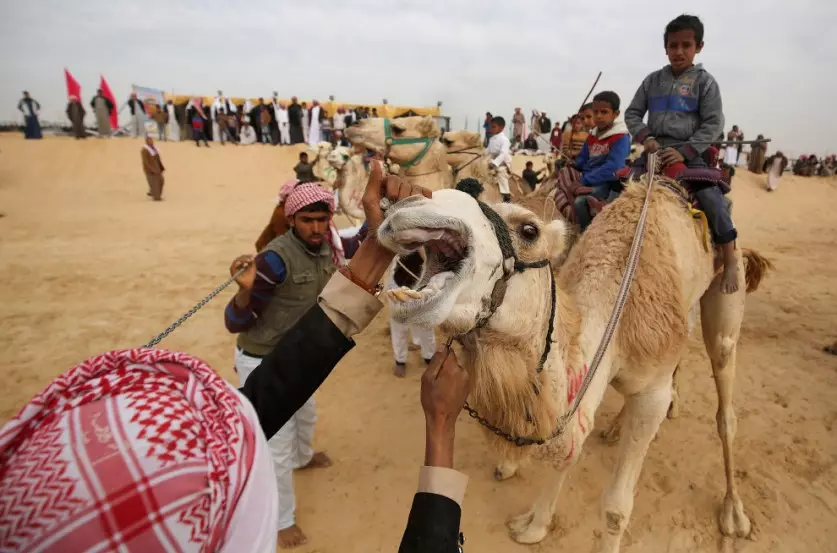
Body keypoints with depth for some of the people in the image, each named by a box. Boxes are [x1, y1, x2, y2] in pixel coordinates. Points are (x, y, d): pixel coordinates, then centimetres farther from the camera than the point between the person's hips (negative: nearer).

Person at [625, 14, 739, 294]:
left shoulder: (704, 81, 1)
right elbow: (632, 113, 11)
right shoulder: (653, 80, 9)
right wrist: (645, 137, -8)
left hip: (689, 152, -3)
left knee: (711, 198, -19)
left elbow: (713, 124, -3)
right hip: (654, 150, 4)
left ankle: (730, 261, -6)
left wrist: (684, 151, -16)